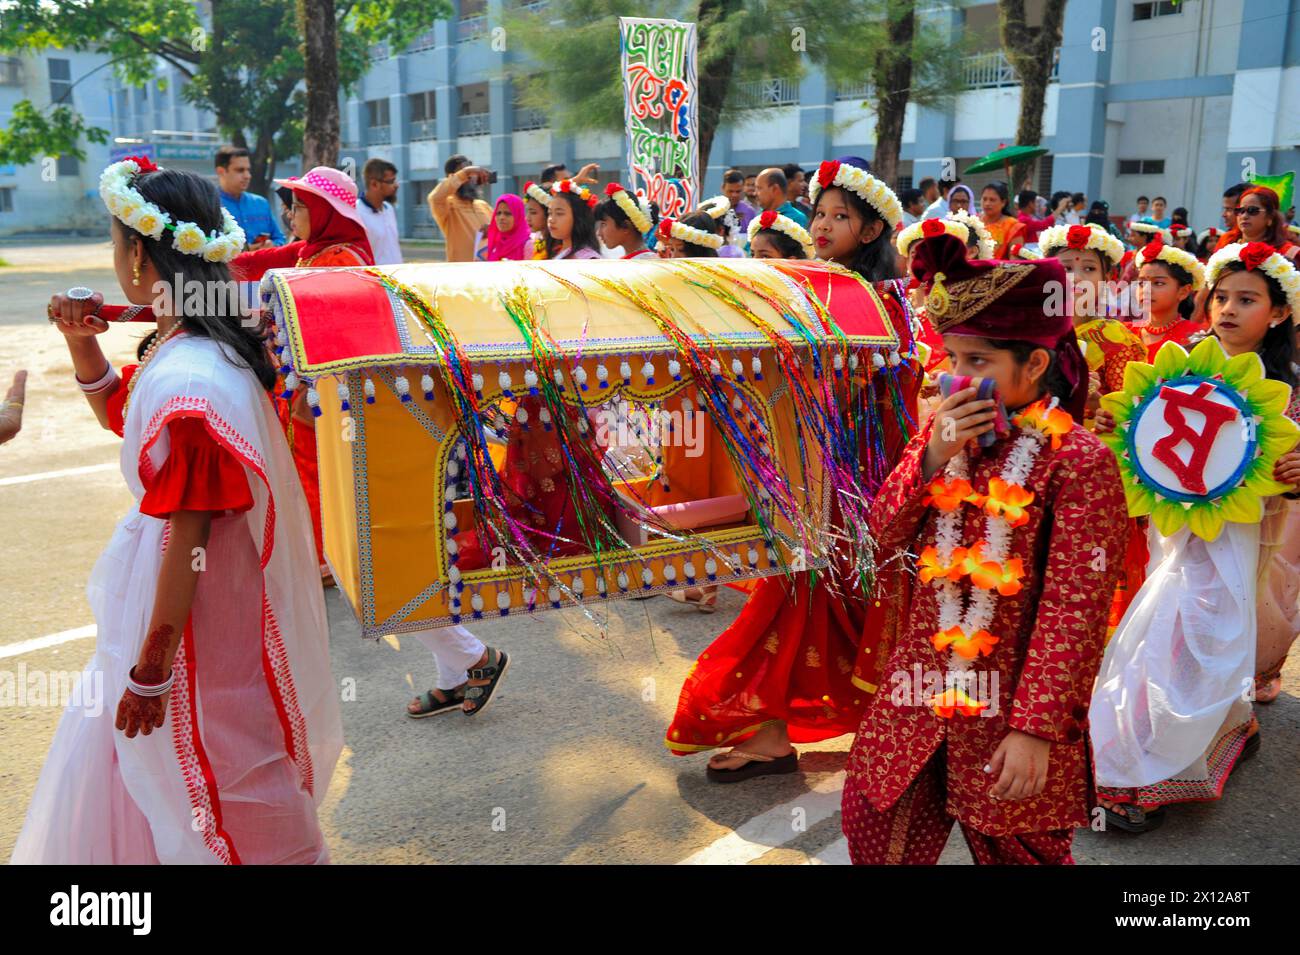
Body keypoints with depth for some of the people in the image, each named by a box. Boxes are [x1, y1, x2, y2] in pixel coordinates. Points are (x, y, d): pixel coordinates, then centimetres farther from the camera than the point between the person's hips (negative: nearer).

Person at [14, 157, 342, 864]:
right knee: (122, 754, 26)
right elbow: (116, 413, 22)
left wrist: (151, 669, -16)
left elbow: (187, 543, -25)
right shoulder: (189, 347, 1)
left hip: (196, 614, -10)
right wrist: (81, 342, 4)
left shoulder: (186, 384, -29)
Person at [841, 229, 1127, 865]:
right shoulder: (945, 435, 5)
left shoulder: (1078, 460, -15)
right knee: (872, 821, 16)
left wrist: (1036, 729, -20)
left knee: (1015, 848, 15)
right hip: (919, 692, 6)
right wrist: (932, 457, -16)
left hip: (1008, 708, -5)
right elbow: (885, 539, -1)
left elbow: (1074, 608, -18)